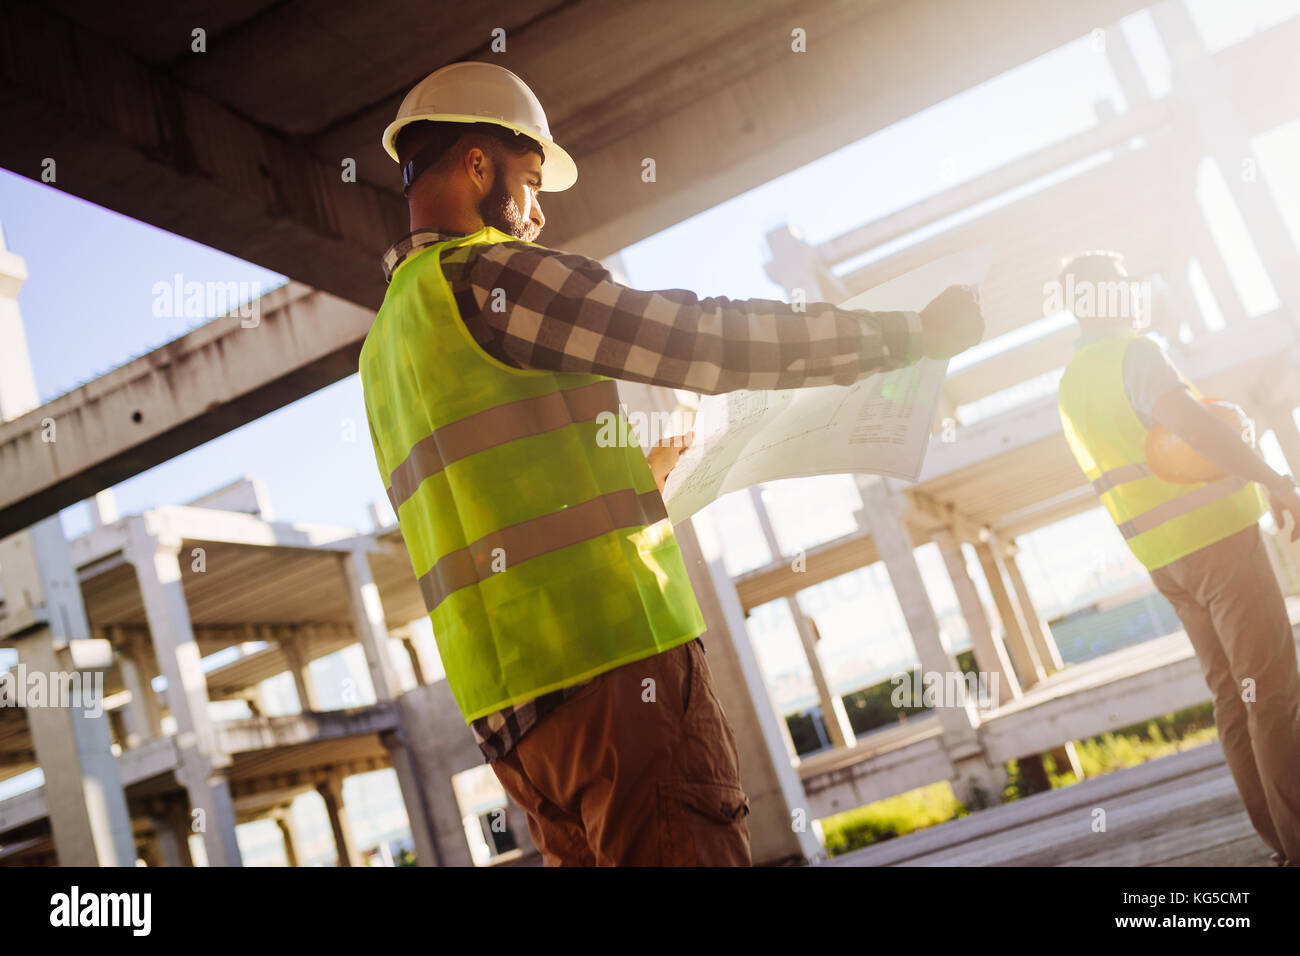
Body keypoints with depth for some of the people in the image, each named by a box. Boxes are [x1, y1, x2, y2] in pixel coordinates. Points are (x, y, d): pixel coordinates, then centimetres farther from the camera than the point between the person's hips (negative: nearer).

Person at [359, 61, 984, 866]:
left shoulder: (384, 345, 23)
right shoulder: (483, 273, -5)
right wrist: (909, 332, -2)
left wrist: (630, 478, 32)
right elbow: (703, 338, -9)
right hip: (606, 658, -9)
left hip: (508, 702, 9)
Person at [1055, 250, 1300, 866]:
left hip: (1162, 557, 8)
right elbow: (1183, 418, -30)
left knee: (1234, 698, 12)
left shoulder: (1070, 383, 15)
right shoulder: (1133, 353, -12)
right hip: (1215, 538, -8)